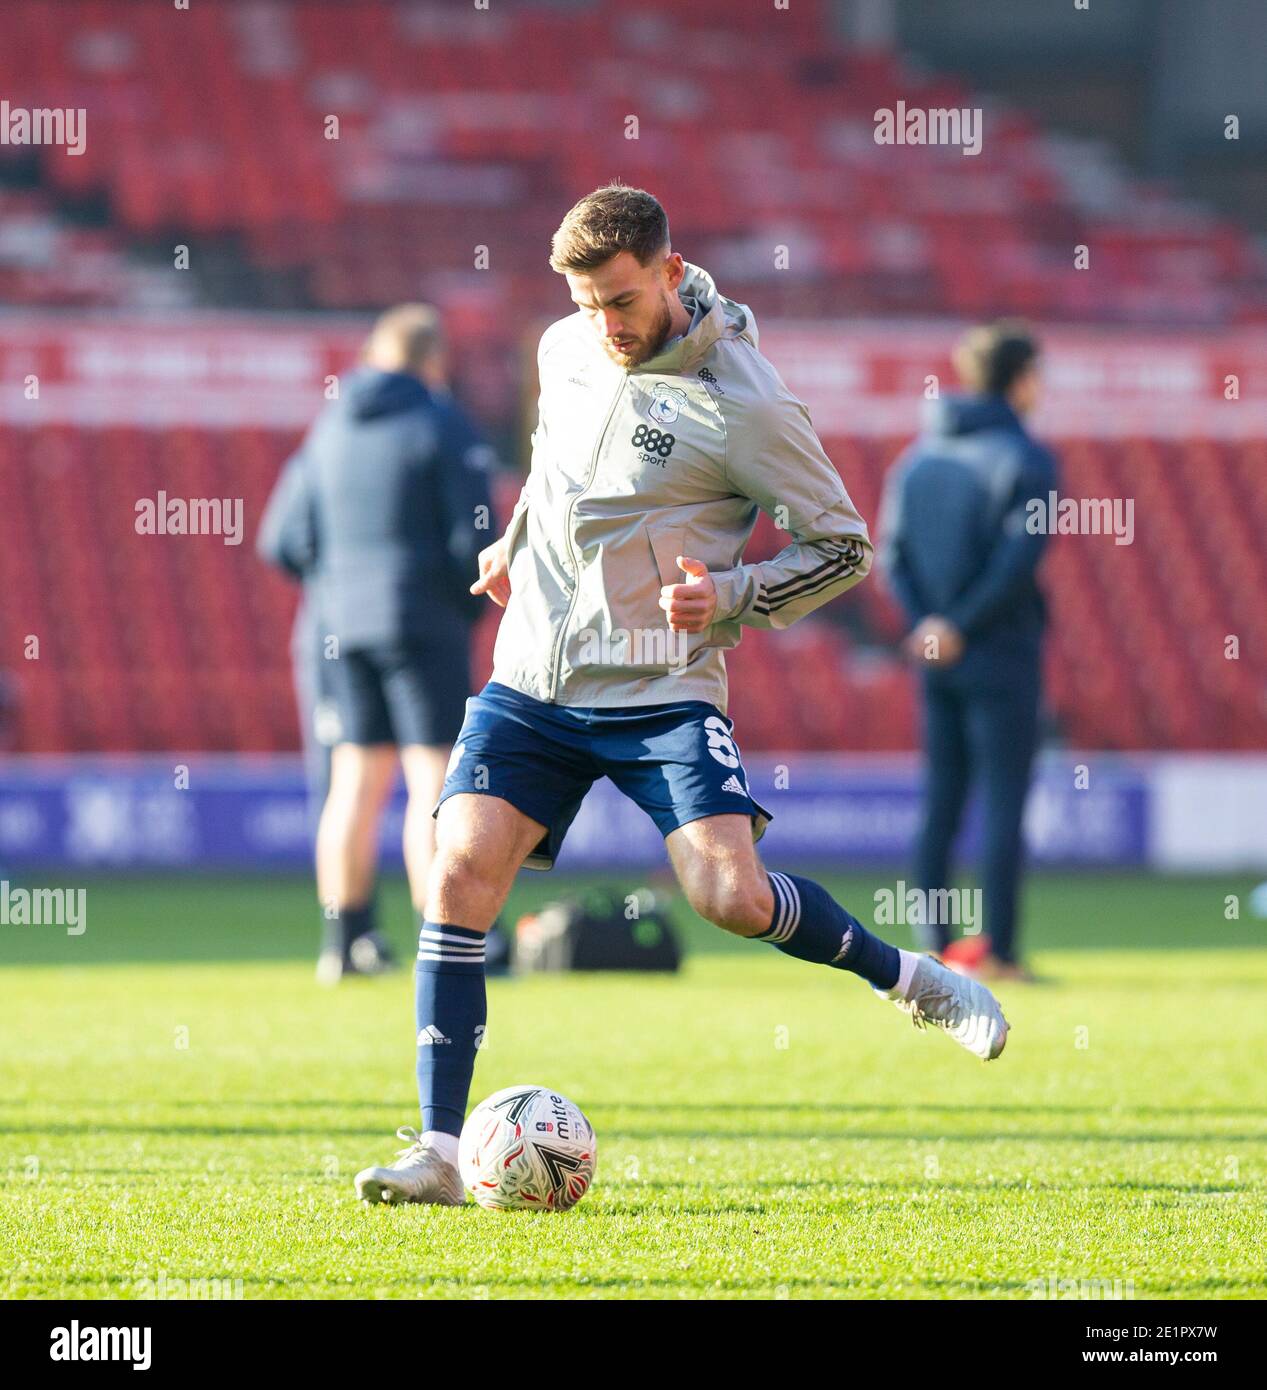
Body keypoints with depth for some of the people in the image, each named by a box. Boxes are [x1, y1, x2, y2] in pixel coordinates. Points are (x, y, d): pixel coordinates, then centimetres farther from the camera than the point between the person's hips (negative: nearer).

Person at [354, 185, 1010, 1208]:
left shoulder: (744, 406, -12)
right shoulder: (565, 351, 6)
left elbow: (844, 547, -4)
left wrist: (732, 597, -16)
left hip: (662, 691, -5)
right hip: (532, 681, 5)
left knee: (732, 897, -19)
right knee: (461, 873, -12)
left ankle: (904, 978, 11)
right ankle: (438, 1151, -10)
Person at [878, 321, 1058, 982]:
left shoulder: (918, 456, 10)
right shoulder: (1025, 458, -10)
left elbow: (892, 550, 3)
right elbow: (1019, 557, -19)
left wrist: (926, 624, -6)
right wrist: (960, 626, -12)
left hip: (935, 660, 6)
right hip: (1001, 657, -6)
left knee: (940, 803, 10)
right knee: (1004, 804, -3)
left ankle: (936, 946, 9)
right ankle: (998, 952, -5)